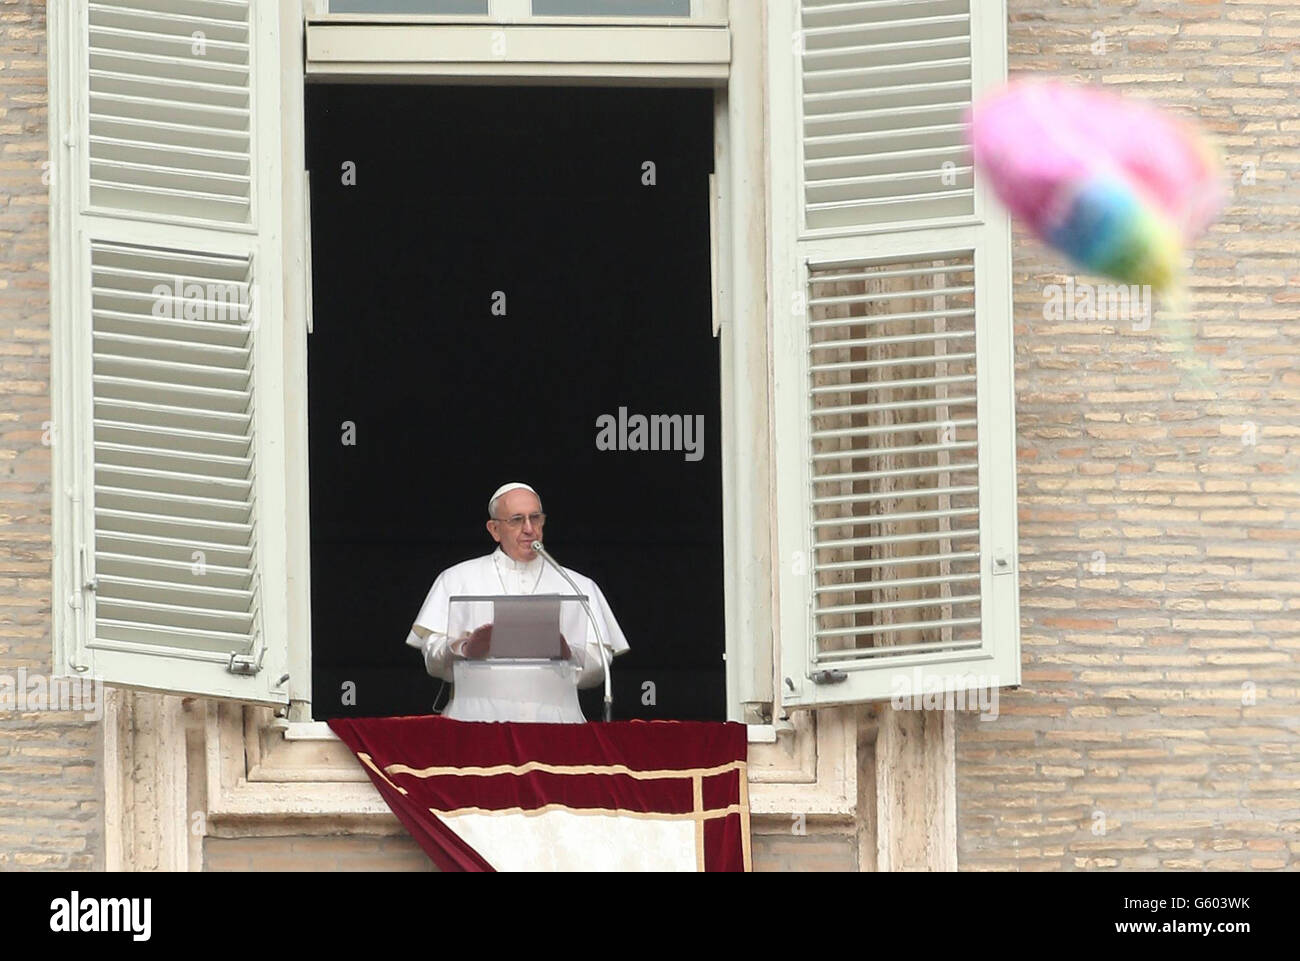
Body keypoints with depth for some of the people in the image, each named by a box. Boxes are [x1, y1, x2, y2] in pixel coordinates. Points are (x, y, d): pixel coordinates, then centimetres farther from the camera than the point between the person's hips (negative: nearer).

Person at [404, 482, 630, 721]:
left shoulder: (580, 587, 19)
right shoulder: (458, 579, 15)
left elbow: (598, 667, 10)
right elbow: (433, 658, 5)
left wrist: (568, 655, -11)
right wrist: (464, 648, -15)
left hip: (551, 719, 1)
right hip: (480, 716, -1)